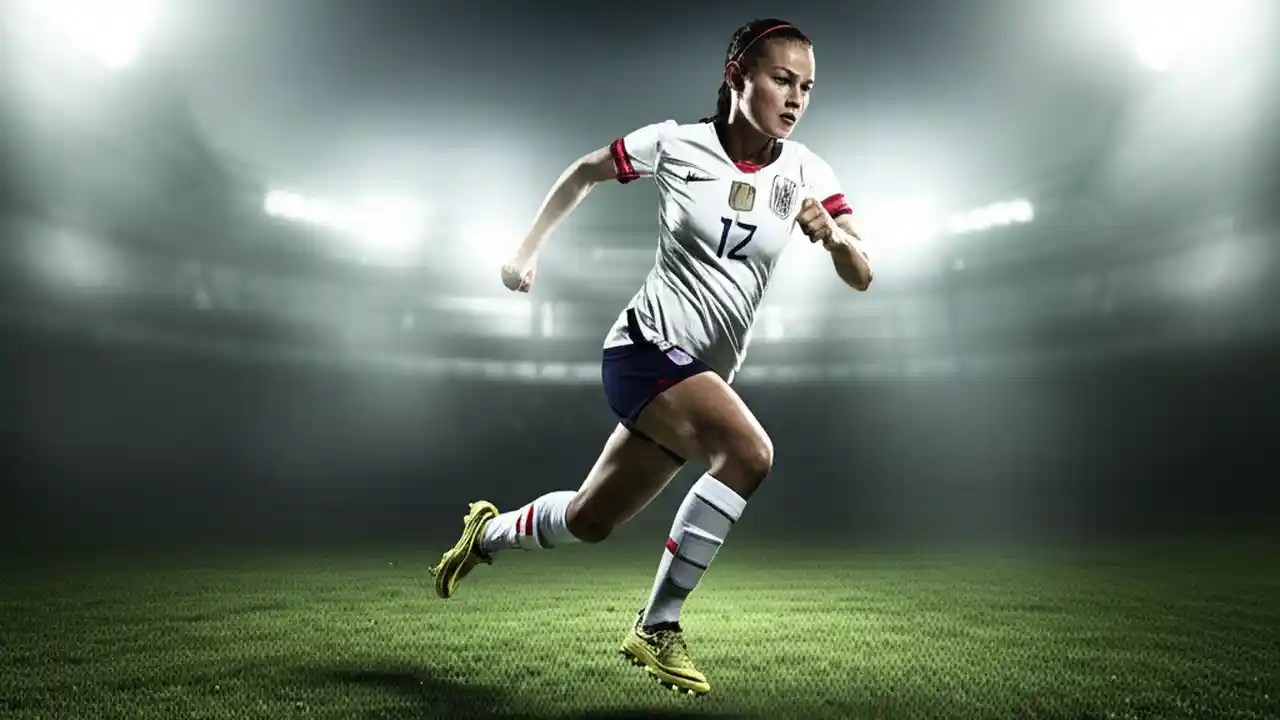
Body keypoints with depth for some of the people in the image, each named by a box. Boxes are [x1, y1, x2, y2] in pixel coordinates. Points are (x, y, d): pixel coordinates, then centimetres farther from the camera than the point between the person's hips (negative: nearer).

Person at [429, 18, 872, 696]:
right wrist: (526, 251, 9)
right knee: (749, 451, -30)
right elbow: (584, 172, 10)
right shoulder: (675, 143, -8)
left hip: (704, 372, 5)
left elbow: (861, 278, -5)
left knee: (590, 521, 15)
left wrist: (834, 236, -26)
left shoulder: (804, 171, 0)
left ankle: (487, 532, 45)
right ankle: (657, 627, -14)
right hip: (646, 346, -5)